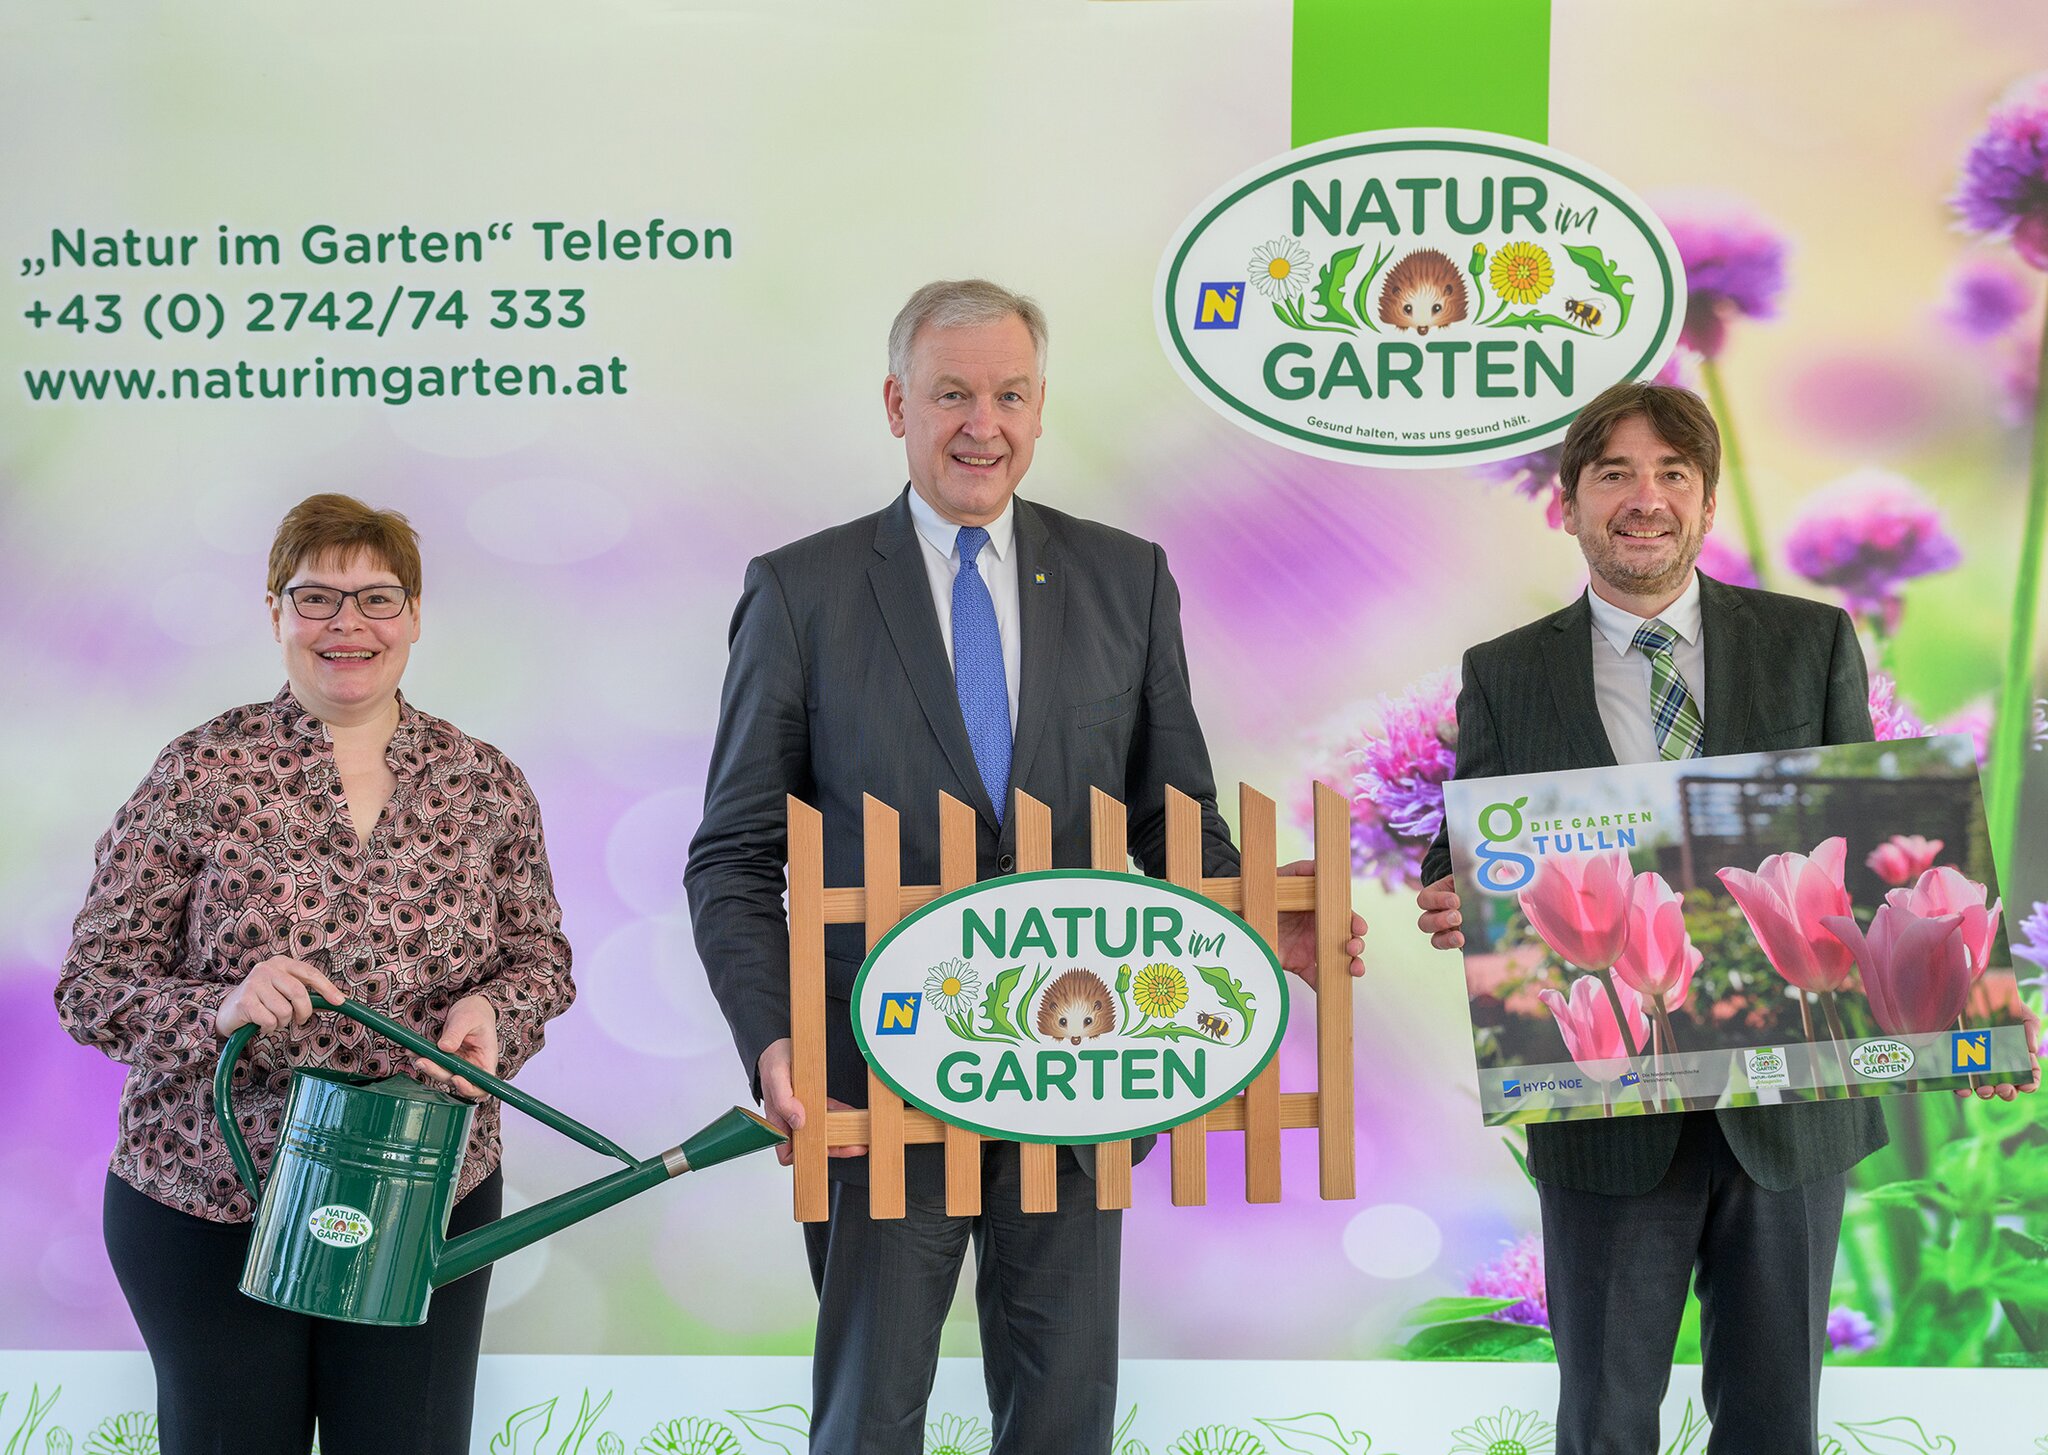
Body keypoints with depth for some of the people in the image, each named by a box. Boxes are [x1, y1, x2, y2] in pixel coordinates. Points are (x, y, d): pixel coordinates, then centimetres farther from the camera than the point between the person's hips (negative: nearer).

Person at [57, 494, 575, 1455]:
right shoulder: (202, 774, -6)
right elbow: (90, 989, -6)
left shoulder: (482, 782, 2)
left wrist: (493, 1011, -13)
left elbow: (540, 955, 10)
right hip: (207, 1212, -2)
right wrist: (223, 1009, -25)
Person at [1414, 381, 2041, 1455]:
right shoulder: (1504, 676, 4)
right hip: (1606, 1113, 0)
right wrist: (1450, 907, -18)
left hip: (1789, 1096, 1)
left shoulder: (1813, 644, 4)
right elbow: (1465, 862, 6)